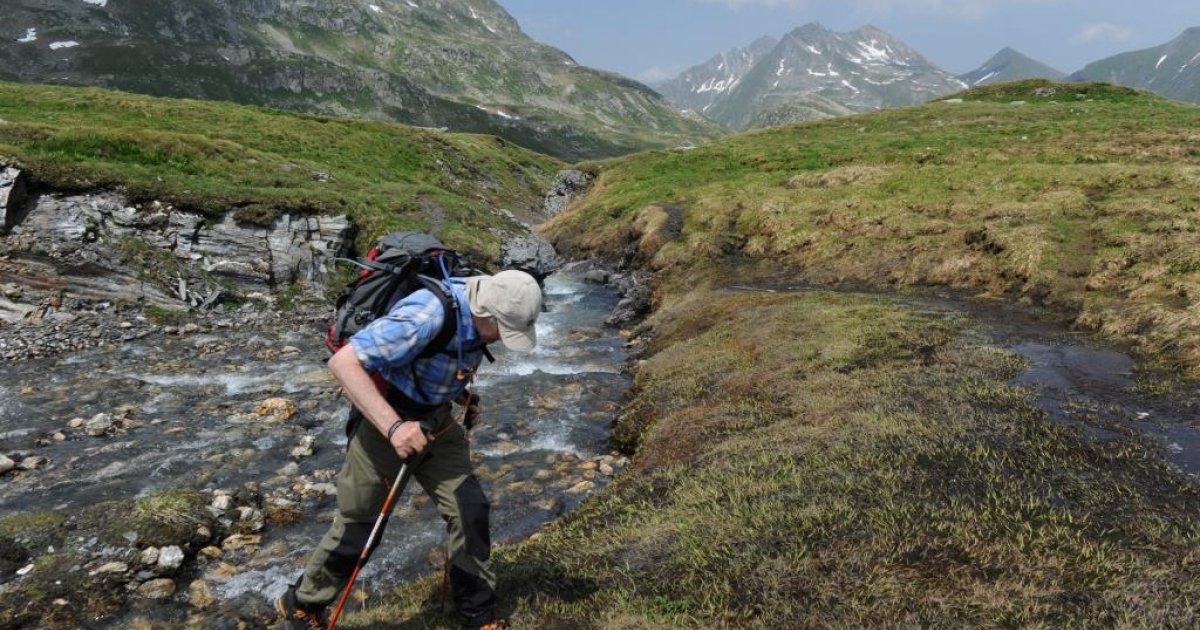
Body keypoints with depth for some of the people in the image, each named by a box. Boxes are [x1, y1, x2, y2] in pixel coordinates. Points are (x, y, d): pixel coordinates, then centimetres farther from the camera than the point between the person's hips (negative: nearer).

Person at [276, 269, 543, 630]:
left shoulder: (479, 314, -8)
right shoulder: (425, 317, -34)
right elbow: (343, 362, -34)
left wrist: (459, 394, -1)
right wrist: (393, 426, -41)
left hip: (436, 422, 7)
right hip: (384, 423, -6)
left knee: (470, 510, 0)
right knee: (358, 526, 7)